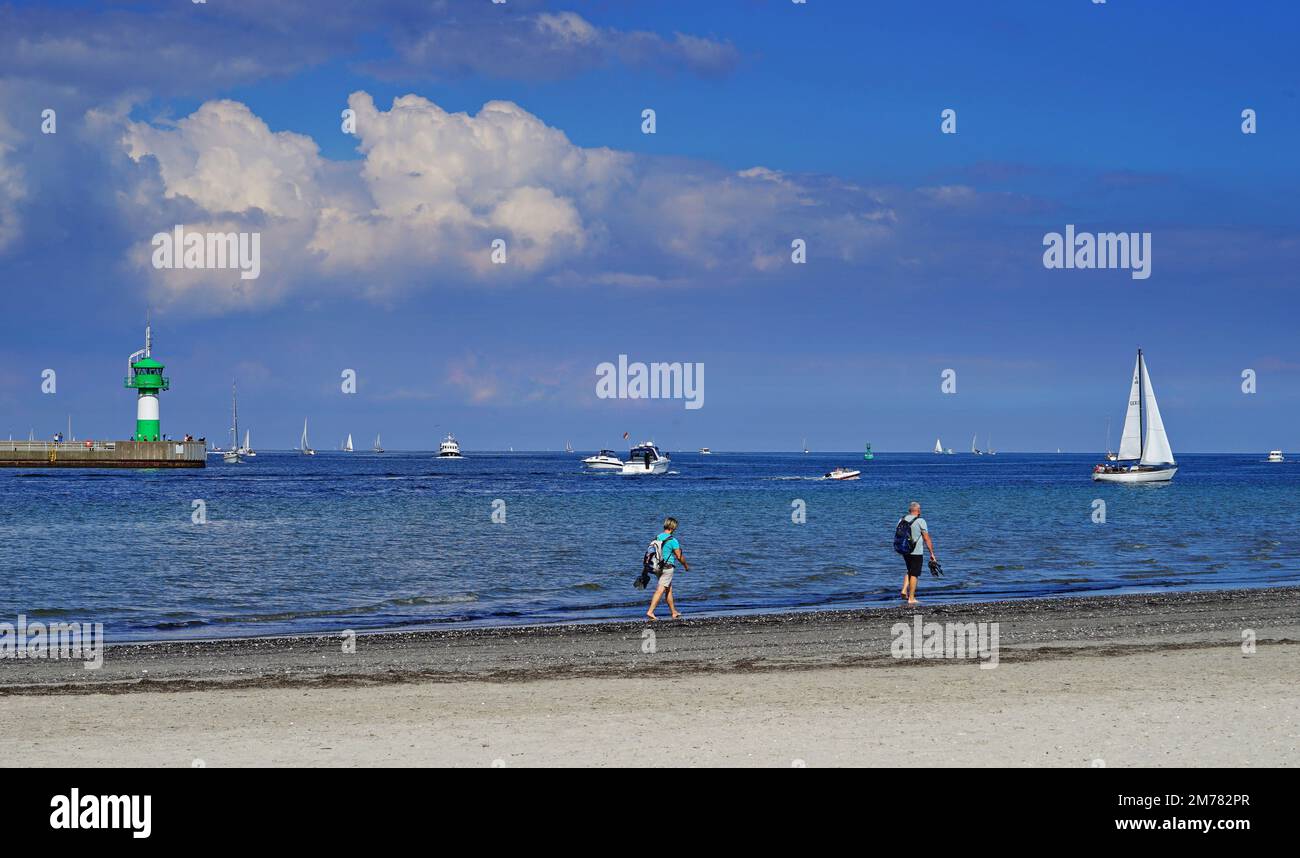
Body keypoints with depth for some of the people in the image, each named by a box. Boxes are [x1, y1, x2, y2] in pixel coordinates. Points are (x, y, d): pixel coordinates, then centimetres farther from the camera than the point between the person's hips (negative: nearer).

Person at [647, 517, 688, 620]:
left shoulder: (657, 538, 7)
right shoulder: (672, 540, -14)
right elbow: (679, 556, -7)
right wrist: (686, 566, 10)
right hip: (667, 568, -8)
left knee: (669, 590, 17)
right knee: (660, 590, -10)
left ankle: (674, 613, 24)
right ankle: (650, 611, -18)